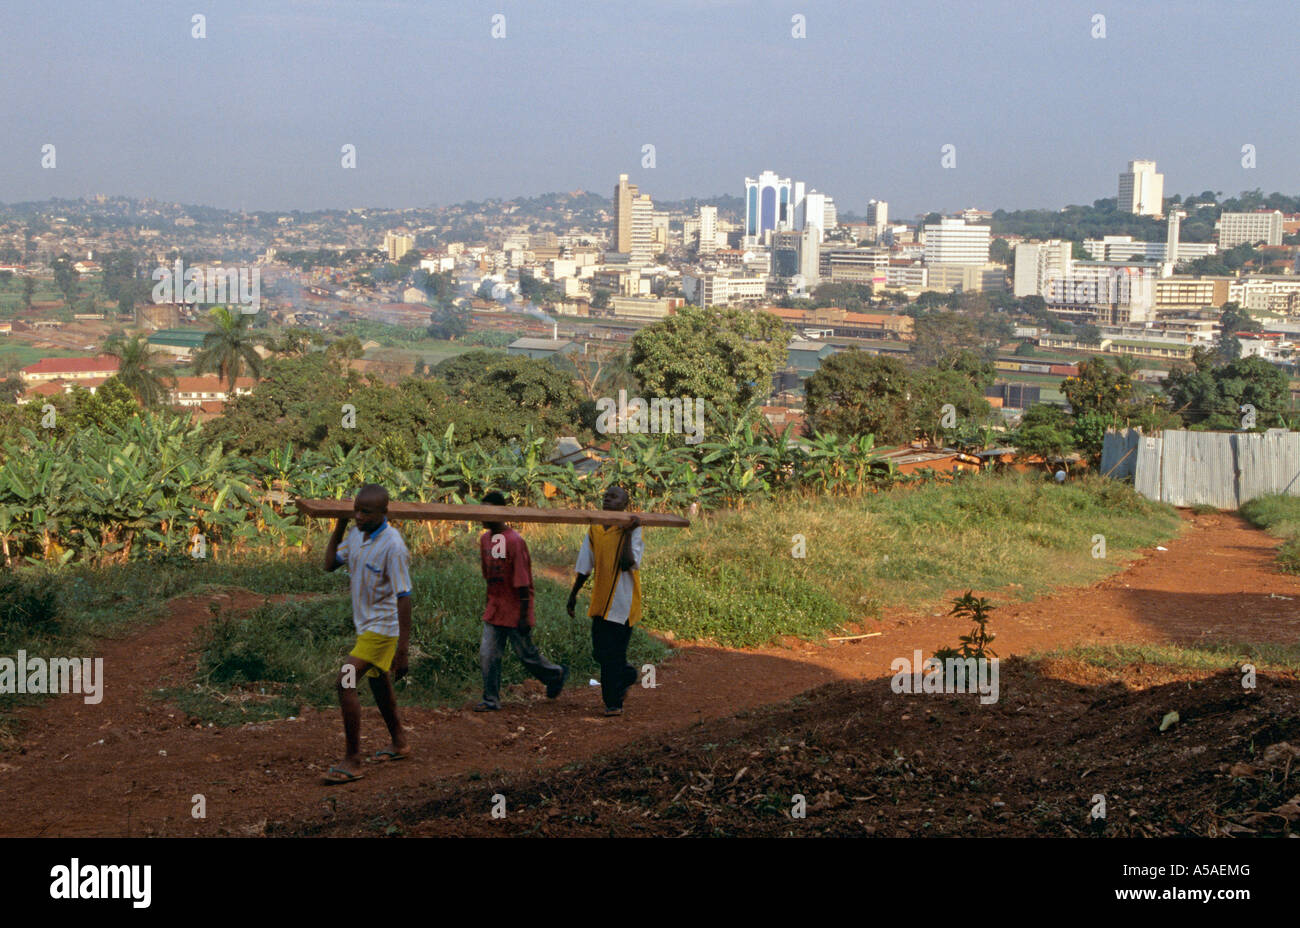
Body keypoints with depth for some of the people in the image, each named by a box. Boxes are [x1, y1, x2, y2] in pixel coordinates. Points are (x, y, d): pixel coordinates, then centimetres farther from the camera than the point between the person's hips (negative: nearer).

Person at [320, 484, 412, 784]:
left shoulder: (392, 546, -23)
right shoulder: (357, 535, 3)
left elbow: (403, 597, -23)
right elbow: (330, 564, 12)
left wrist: (403, 649, -25)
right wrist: (339, 525, 1)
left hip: (382, 626, -9)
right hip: (366, 623, 9)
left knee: (345, 682, -18)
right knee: (379, 685, 23)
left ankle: (353, 761, -14)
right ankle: (399, 744, 43)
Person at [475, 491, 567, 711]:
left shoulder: (514, 541, -18)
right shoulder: (485, 539, 5)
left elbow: (523, 582, -17)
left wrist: (524, 616, -17)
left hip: (514, 611, -6)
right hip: (494, 610, 6)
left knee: (527, 655, 7)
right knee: (488, 655, 0)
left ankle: (557, 674, 32)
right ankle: (491, 700, 9)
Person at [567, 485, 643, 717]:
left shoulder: (632, 530, -8)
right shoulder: (595, 531, 8)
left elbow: (627, 564, -21)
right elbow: (584, 567, 16)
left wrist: (628, 533, -24)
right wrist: (574, 594, 17)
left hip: (622, 600, -6)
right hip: (601, 600, 6)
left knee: (614, 653, -4)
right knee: (600, 652, 10)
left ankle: (613, 702, 6)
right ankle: (628, 676, 36)